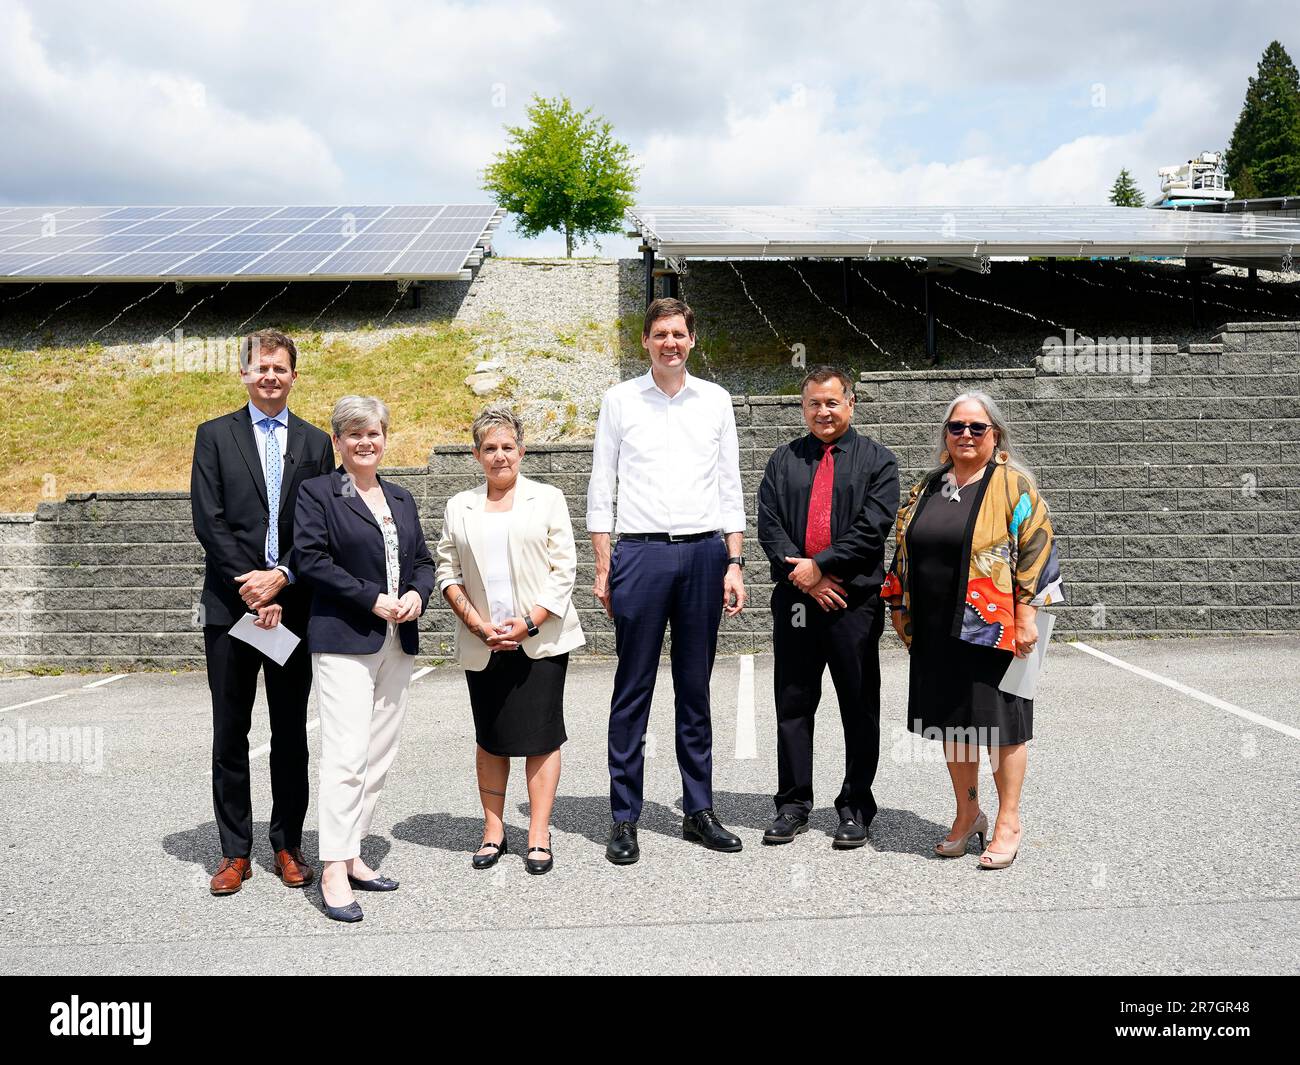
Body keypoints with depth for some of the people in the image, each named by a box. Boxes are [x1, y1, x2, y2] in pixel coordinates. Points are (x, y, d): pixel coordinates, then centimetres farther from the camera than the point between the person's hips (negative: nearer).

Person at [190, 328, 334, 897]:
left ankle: (288, 846, 19)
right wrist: (251, 588, -12)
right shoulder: (215, 435, 6)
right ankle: (235, 852, 15)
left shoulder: (315, 442, 9)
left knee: (291, 733, 8)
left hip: (292, 605, 1)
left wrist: (281, 577, -12)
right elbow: (208, 521, -4)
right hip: (231, 605, -1)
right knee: (230, 734, 5)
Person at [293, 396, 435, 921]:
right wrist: (372, 599, -15)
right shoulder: (318, 492, 0)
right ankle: (334, 872, -6)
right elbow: (312, 560, -10)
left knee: (380, 756, 8)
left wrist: (418, 593, -3)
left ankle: (352, 854, 18)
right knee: (346, 755, -11)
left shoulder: (401, 499, 18)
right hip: (344, 640, -6)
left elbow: (423, 559, 19)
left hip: (398, 642, 6)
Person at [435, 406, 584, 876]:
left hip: (541, 640, -2)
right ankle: (493, 831, 20)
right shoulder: (459, 507, 11)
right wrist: (477, 624, -5)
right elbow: (448, 572, 9)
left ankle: (539, 836, 8)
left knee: (541, 735, -1)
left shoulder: (547, 499, 4)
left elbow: (563, 568, -1)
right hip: (483, 644, 2)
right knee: (491, 738, 8)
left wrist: (529, 622, -11)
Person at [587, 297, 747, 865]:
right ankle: (624, 818, 10)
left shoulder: (715, 400, 10)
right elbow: (601, 488, 4)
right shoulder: (620, 399, 5)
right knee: (633, 690, 1)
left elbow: (729, 487, 11)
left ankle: (699, 810, 20)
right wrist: (603, 568, -2)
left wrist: (734, 563, 4)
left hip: (703, 552, 2)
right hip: (641, 552, -2)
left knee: (696, 690, 10)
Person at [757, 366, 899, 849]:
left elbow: (871, 529, -8)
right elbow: (768, 524, 3)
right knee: (793, 704, 7)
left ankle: (855, 808, 17)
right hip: (794, 599, 3)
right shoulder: (784, 460, 13)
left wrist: (818, 565, -13)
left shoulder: (877, 461, 4)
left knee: (859, 708, 5)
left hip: (855, 601, -2)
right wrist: (800, 574, -10)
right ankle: (793, 805, 18)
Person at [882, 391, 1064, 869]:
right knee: (953, 722, 12)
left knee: (1000, 722, 3)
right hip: (937, 630, 5)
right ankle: (967, 815, 27)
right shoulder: (926, 489, 11)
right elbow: (905, 552, 17)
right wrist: (900, 609, 13)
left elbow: (1035, 551, -9)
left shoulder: (1014, 486, -5)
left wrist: (1026, 617, -14)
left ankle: (1008, 824, 16)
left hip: (993, 628, -5)